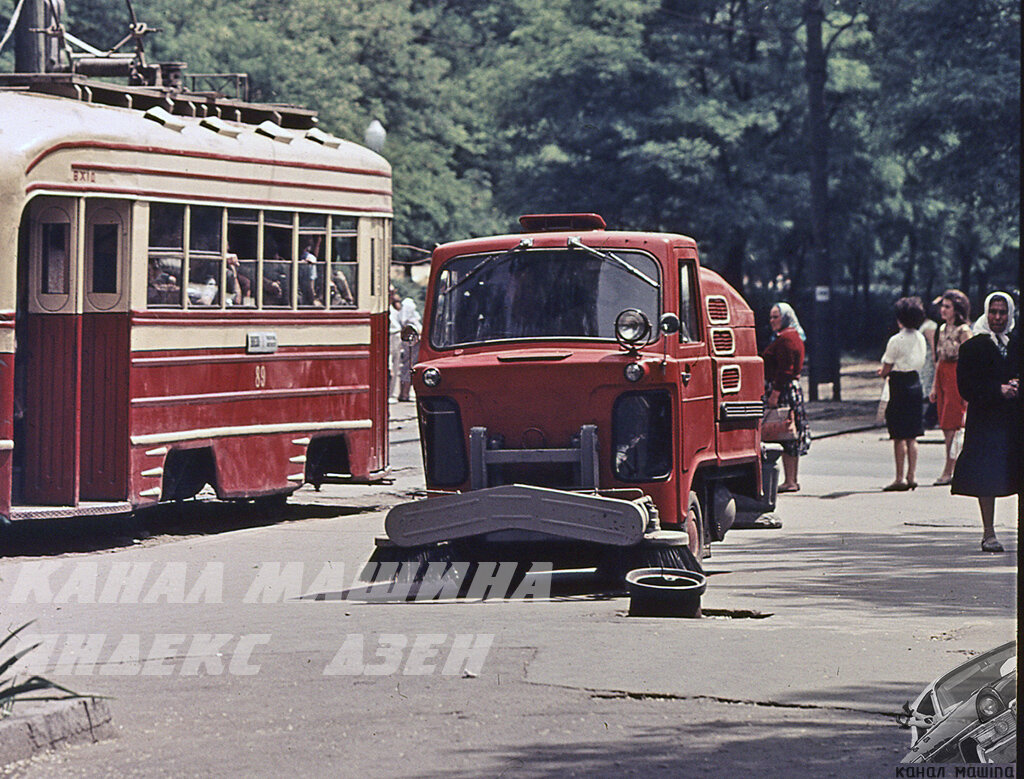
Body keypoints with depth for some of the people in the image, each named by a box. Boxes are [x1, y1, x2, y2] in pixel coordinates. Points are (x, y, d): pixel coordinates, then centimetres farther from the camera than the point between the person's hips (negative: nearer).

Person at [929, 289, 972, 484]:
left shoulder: (963, 331, -9)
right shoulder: (943, 329, 14)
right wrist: (934, 386, 17)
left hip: (957, 377, -8)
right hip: (942, 377, 8)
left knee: (951, 425, -8)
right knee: (946, 426, 7)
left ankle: (948, 471, -6)